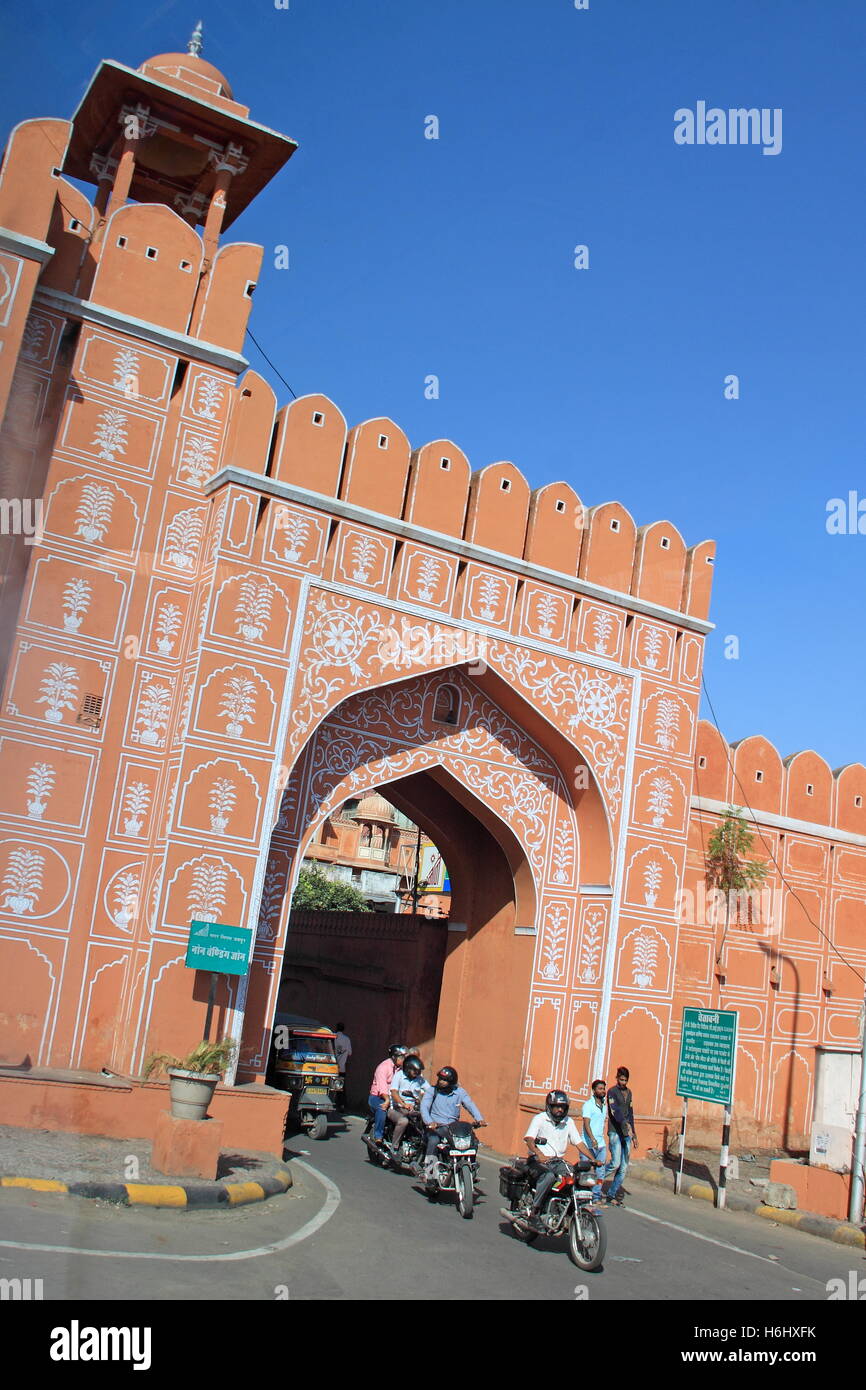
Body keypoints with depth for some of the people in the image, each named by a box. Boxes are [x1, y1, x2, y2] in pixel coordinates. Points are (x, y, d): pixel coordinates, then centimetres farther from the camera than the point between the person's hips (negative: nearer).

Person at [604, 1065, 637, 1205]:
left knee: (624, 1168, 3)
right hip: (615, 1132, -6)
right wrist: (626, 1125, -32)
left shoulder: (629, 1092, 17)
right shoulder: (612, 1092, -4)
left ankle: (612, 1195, 9)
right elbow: (615, 1111, -19)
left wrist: (634, 1135, 20)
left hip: (626, 1133, 6)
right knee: (615, 1163, -15)